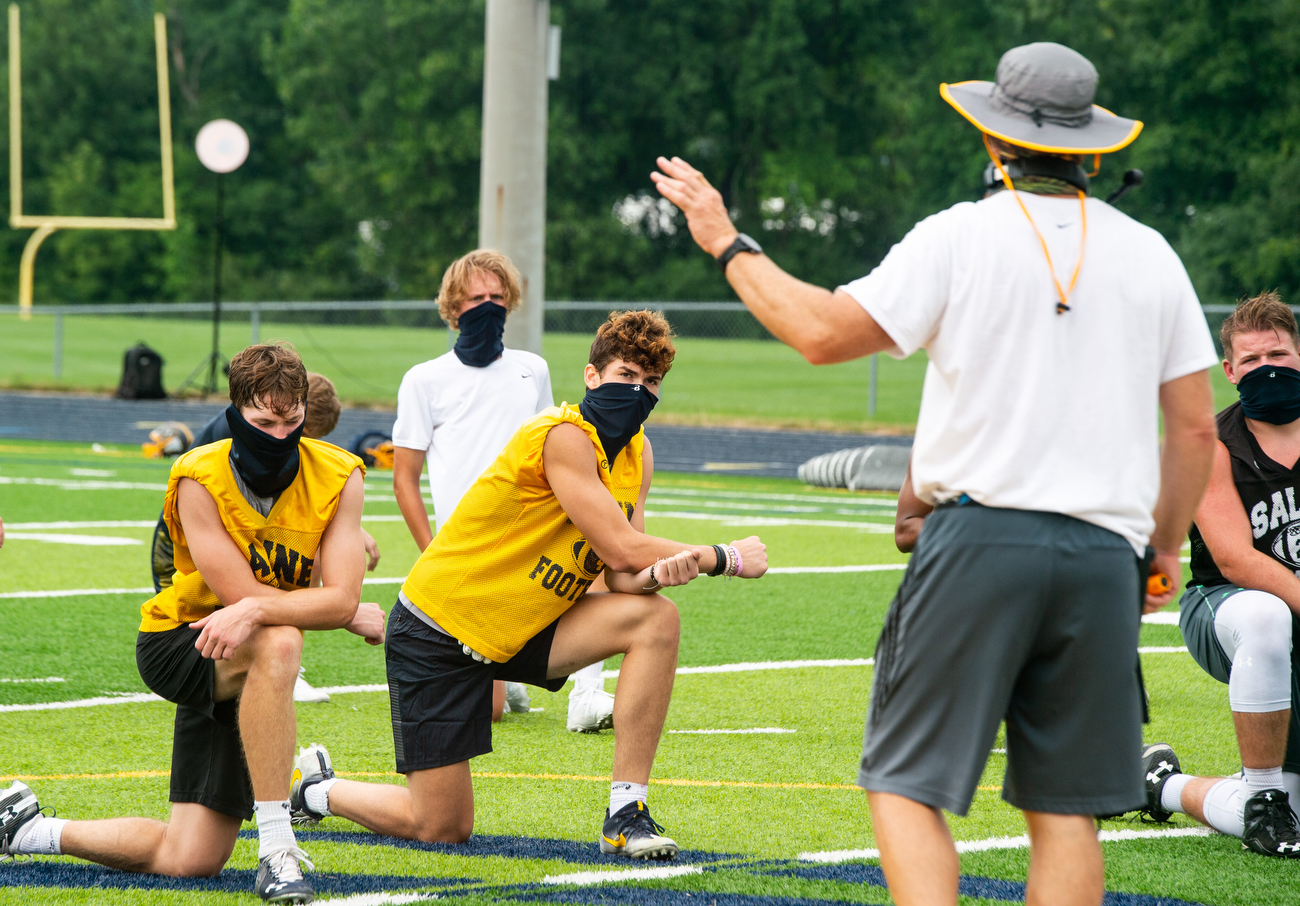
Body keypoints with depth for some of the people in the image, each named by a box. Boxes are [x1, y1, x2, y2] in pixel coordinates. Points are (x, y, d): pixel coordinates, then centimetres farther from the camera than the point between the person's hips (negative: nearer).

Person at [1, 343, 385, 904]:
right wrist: (349, 616, -23)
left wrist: (256, 612, -38)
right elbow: (241, 593, -23)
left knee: (189, 860, -2)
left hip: (243, 677, 4)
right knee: (278, 643, -40)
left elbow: (341, 597, -21)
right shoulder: (200, 479, -19)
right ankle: (275, 849, -37)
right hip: (173, 644, -4)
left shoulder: (338, 478, -11)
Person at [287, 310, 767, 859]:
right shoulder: (565, 437, -22)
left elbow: (619, 574, -5)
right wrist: (727, 559, -17)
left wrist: (657, 571, -29)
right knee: (441, 828, -6)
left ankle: (626, 813, -14)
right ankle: (311, 787, 25)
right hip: (438, 632, -8)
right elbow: (619, 547, -27)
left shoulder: (637, 454, 4)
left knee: (654, 617, -17)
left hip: (520, 629, 8)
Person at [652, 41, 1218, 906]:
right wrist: (1164, 550, 22)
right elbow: (1196, 427, 9)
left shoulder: (961, 236, -2)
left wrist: (728, 243, 9)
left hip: (982, 534, -3)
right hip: (1104, 552, 3)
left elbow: (825, 333, -4)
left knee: (906, 782, 2)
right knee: (1064, 808, 7)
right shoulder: (1150, 254, 9)